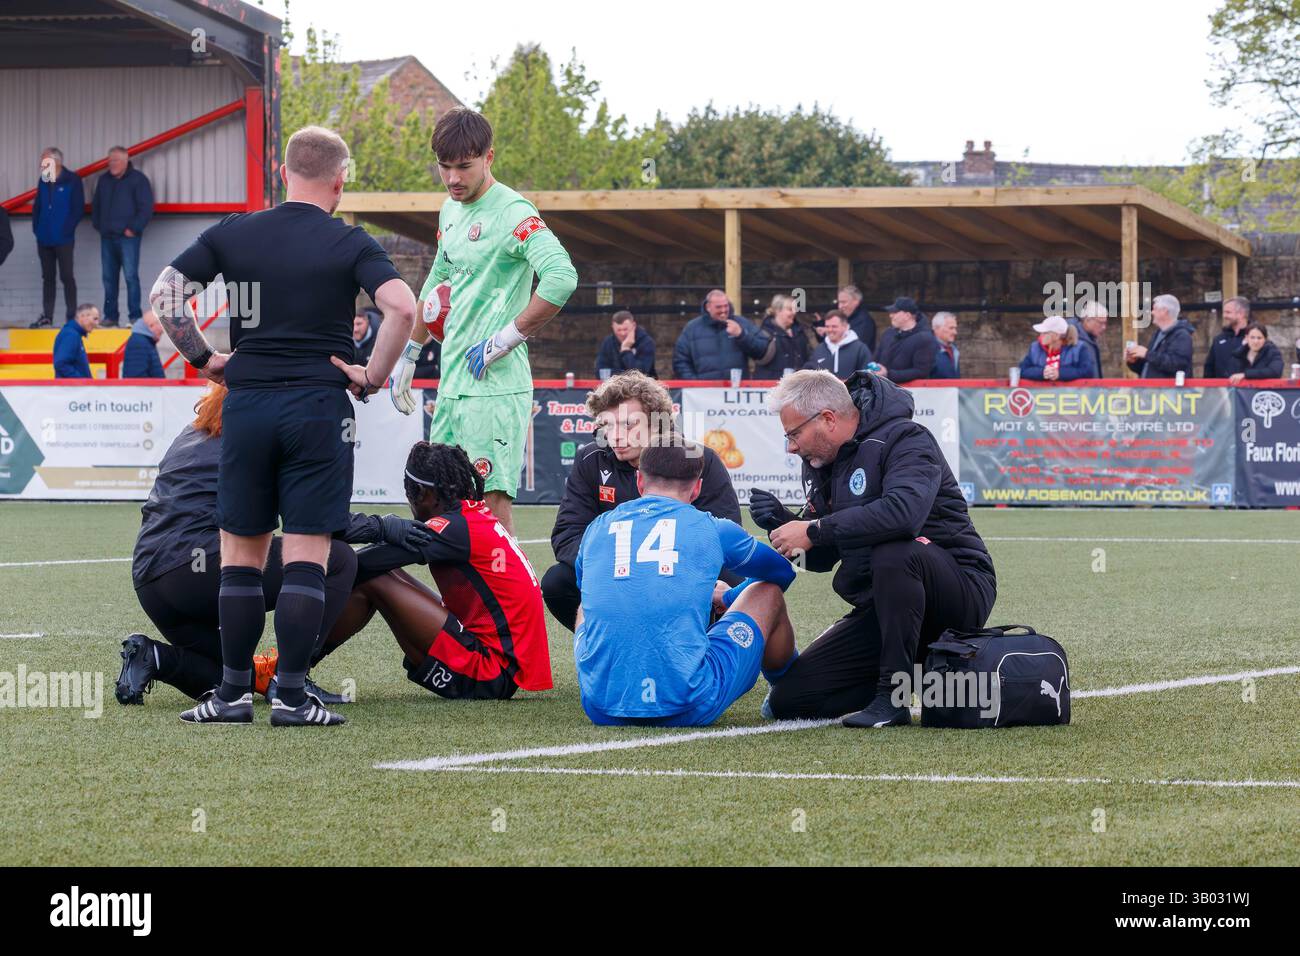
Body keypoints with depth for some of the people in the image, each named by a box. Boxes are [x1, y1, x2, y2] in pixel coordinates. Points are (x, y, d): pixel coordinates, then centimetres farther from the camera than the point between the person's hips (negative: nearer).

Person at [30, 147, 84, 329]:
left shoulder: (72, 181, -7)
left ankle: (72, 316, 0)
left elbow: (78, 209, -8)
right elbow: (37, 206, 16)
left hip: (63, 239, -6)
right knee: (47, 277, 9)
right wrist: (36, 227, 4)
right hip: (44, 239, 6)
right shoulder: (43, 182, 9)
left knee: (66, 276, -4)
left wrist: (67, 230, -12)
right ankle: (47, 317, 13)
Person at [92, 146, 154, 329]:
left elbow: (146, 208, -8)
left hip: (128, 237, -6)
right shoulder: (104, 180, 14)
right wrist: (98, 225, 11)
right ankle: (110, 316, 12)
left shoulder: (138, 179, -4)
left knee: (131, 276, -10)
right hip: (107, 237, 6)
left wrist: (133, 229, -11)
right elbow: (95, 205, 23)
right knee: (109, 278, 7)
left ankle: (135, 317, -8)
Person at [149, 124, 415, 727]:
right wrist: (373, 377, -4)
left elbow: (163, 294, 2)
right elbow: (402, 307, -15)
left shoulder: (233, 235, 6)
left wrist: (203, 359, 9)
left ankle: (234, 693, 10)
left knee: (241, 552, 10)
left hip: (246, 405, 2)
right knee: (306, 554, 0)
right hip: (320, 406, -2)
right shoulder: (349, 244, -2)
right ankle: (291, 695, -3)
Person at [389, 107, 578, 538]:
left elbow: (562, 277, -27)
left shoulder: (512, 213, -13)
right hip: (452, 384, 9)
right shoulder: (450, 211, 15)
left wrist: (506, 340, -21)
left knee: (492, 502, -13)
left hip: (495, 385, -9)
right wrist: (407, 356, 31)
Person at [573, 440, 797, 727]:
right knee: (769, 593, 21)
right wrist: (727, 598, 49)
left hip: (603, 710, 3)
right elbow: (781, 571, 28)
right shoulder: (711, 529, 6)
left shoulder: (597, 528, 12)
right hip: (689, 709, -3)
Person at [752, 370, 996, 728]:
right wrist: (784, 522, -6)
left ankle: (893, 696, -26)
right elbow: (823, 558, 15)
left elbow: (903, 511, -37)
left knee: (895, 552, -41)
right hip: (879, 609, 8)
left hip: (961, 591, -8)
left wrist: (815, 530, -29)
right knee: (789, 699, -4)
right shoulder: (820, 463, 9)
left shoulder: (905, 440, -16)